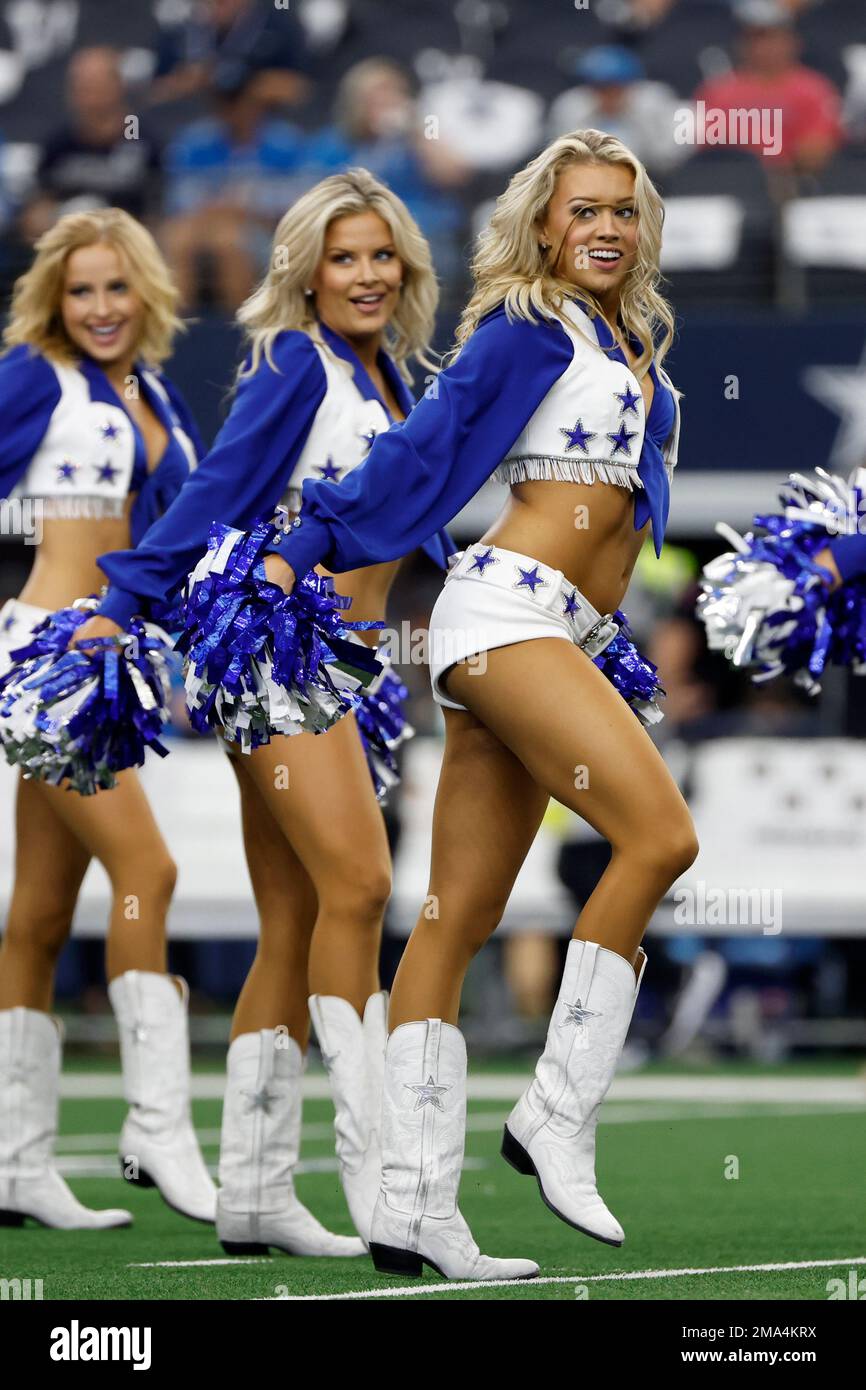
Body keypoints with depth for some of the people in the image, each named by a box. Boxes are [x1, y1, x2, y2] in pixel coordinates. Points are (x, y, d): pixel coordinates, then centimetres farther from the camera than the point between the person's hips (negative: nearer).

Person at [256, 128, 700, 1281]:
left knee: (458, 922, 2)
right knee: (660, 833, -21)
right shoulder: (530, 331, -1)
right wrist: (304, 549, 1)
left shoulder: (636, 341, 21)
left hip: (558, 636, 8)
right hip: (508, 611, -8)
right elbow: (427, 449, -1)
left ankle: (415, 1211, -2)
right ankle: (559, 1113, -14)